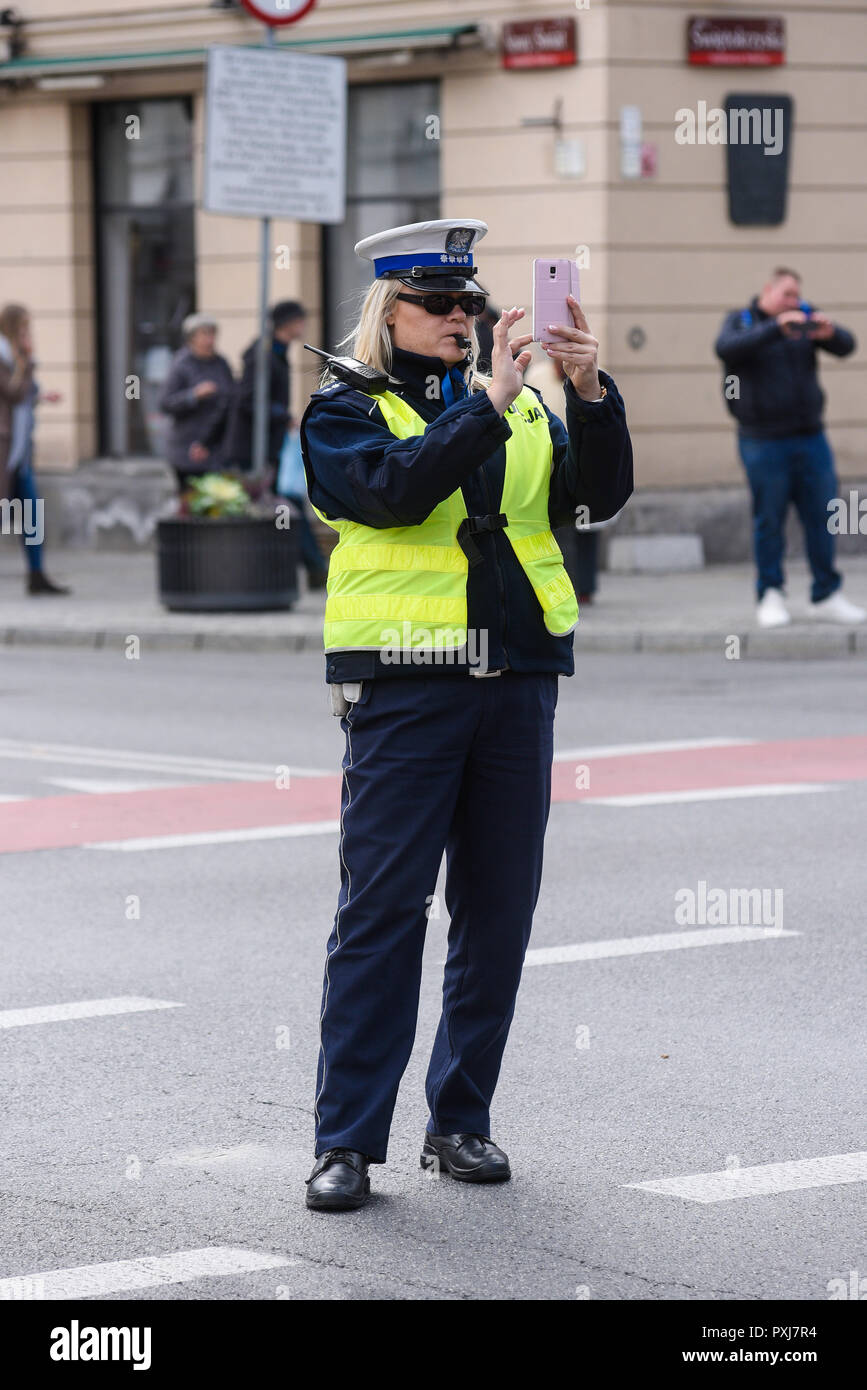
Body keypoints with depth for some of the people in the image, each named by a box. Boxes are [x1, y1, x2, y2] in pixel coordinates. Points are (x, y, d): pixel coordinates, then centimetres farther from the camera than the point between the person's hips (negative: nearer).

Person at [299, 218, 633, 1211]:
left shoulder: (523, 407, 15)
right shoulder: (344, 410, 3)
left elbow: (600, 495, 2)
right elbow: (394, 488, -17)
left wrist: (590, 394, -13)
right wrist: (490, 404, -21)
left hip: (517, 682, 4)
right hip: (403, 689, -4)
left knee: (498, 909, 7)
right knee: (381, 909, -5)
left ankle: (461, 1121, 18)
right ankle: (347, 1139, -1)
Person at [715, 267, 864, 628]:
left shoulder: (805, 317, 9)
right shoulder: (740, 321, 0)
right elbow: (727, 348, -22)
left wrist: (830, 333, -23)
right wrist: (776, 328, -31)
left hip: (811, 438, 4)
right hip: (764, 443, -3)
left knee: (821, 517, 4)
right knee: (769, 521, -1)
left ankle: (826, 597, 11)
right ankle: (770, 598, 9)